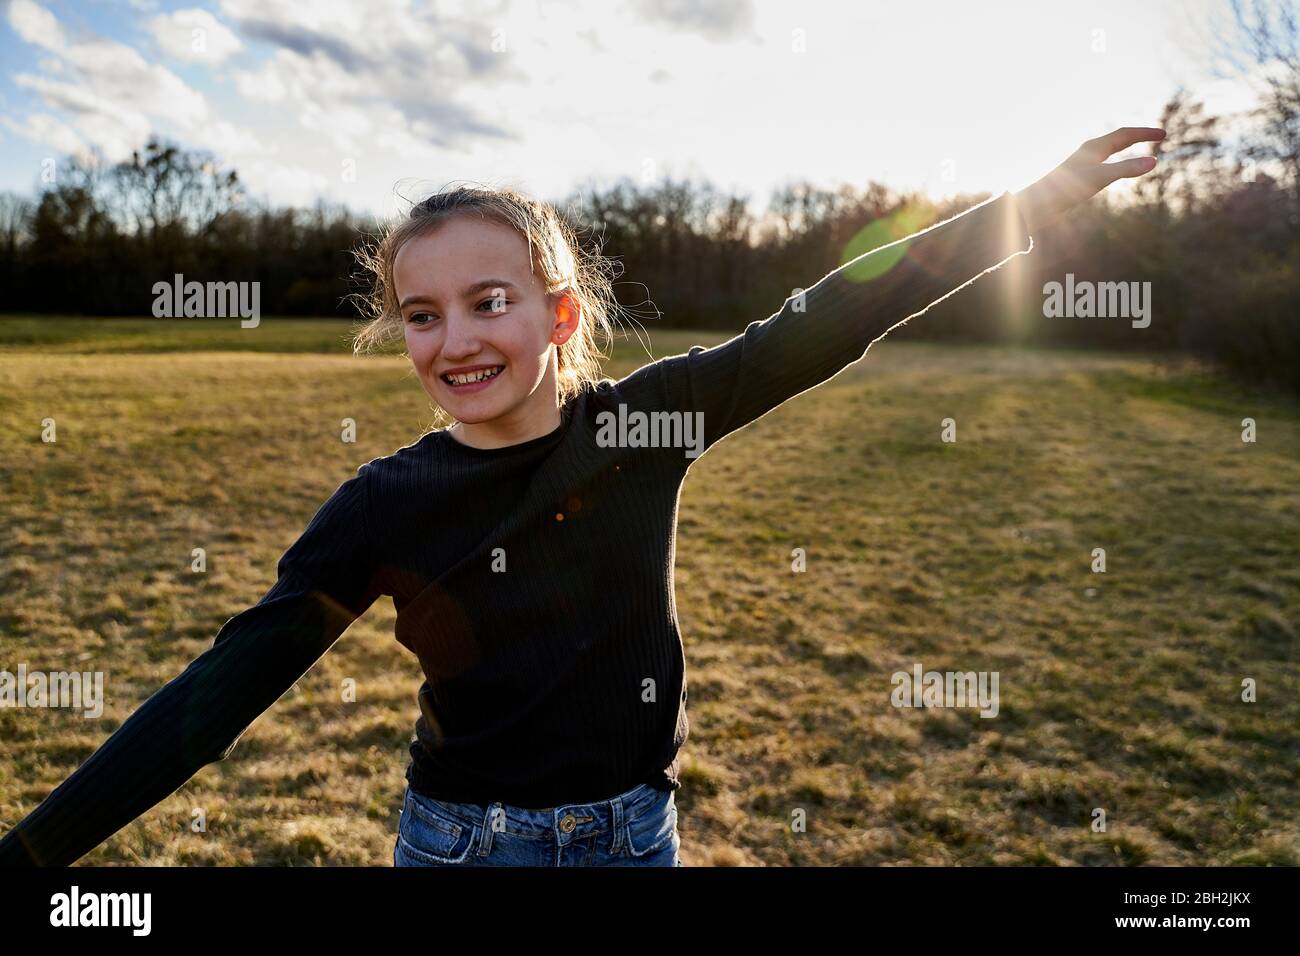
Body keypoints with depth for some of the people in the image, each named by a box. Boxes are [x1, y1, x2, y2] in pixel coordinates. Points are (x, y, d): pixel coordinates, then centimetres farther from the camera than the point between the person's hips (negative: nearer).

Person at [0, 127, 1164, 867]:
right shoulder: (387, 507, -14)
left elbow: (826, 322, -10)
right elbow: (221, 691, -13)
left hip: (632, 835, 1)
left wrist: (1044, 197, -8)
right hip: (457, 840, -1)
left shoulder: (649, 419, -12)